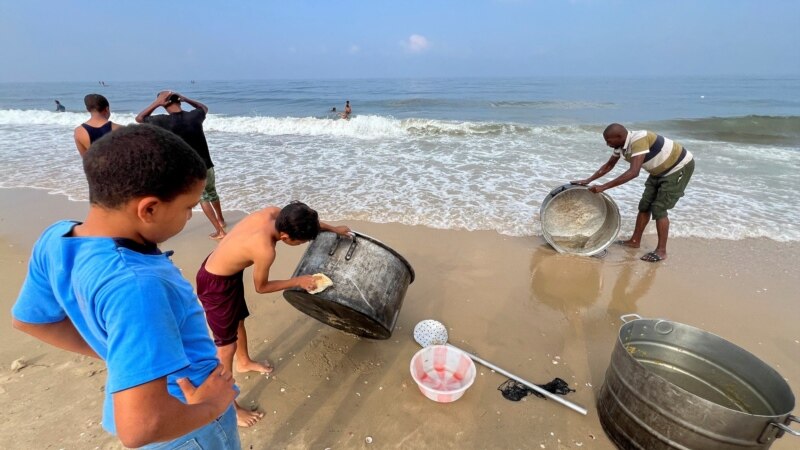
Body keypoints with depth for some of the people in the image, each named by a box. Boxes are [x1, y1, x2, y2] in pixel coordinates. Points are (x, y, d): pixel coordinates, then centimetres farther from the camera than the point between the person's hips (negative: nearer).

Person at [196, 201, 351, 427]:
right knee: (227, 346, 4)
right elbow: (261, 287, -17)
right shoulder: (265, 250, -37)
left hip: (227, 271, 9)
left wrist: (333, 228, 11)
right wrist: (297, 281, -10)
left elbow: (305, 221, 5)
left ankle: (244, 362, 56)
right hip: (215, 284, -9)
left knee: (239, 320, 29)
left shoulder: (273, 213, -18)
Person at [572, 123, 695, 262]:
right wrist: (588, 180, 2)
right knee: (645, 205, 9)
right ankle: (635, 241, 20)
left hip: (680, 167, -8)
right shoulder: (621, 145, -8)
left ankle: (661, 251, -2)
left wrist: (603, 187, -45)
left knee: (658, 208, -12)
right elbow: (609, 165, 8)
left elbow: (634, 172, -44)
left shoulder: (639, 140, -35)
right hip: (660, 171, 9)